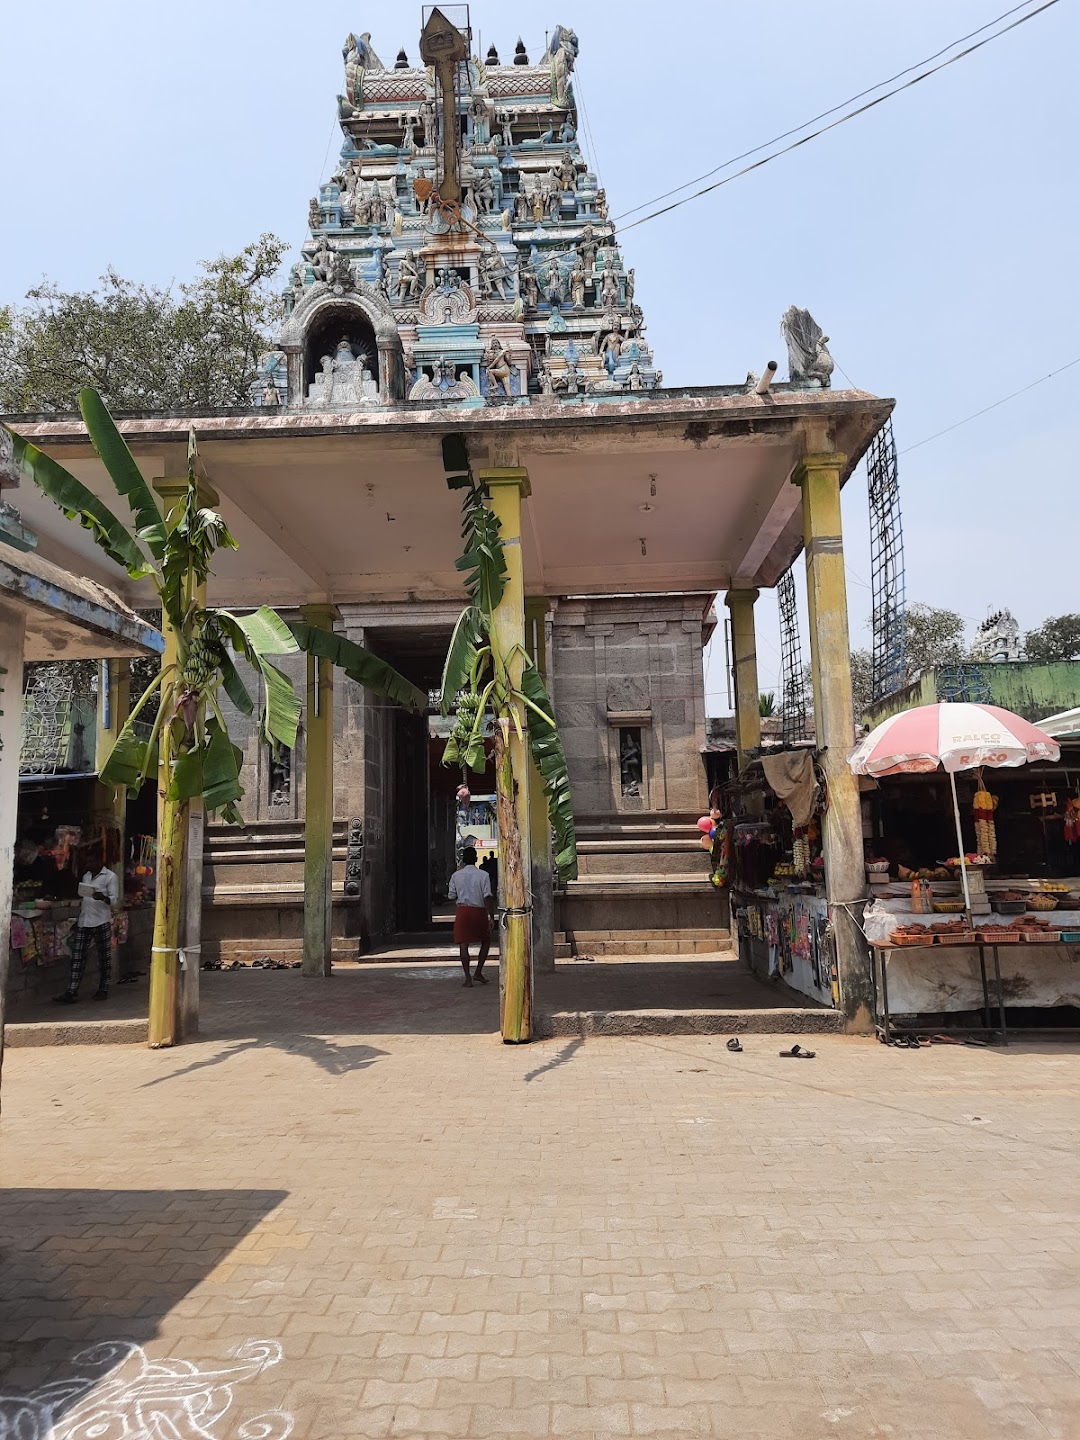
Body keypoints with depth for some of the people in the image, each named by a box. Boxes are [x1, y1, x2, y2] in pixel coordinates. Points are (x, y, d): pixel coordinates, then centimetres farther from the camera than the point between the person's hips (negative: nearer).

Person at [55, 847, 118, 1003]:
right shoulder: (86, 876, 17)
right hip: (84, 922, 6)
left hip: (102, 922, -6)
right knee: (78, 957, 0)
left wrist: (103, 897, -29)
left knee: (104, 957, 3)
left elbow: (115, 899, -9)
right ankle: (71, 992, -2)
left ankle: (103, 990, 12)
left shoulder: (110, 877, -3)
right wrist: (79, 916, 18)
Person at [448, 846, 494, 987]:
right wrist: (492, 916, -8)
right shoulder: (483, 875, -5)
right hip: (479, 911, -1)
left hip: (462, 910, 1)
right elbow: (488, 897, -11)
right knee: (486, 941, 17)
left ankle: (468, 977, -2)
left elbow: (452, 896, 9)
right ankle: (479, 972, 9)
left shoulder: (456, 875, 1)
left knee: (463, 944, 4)